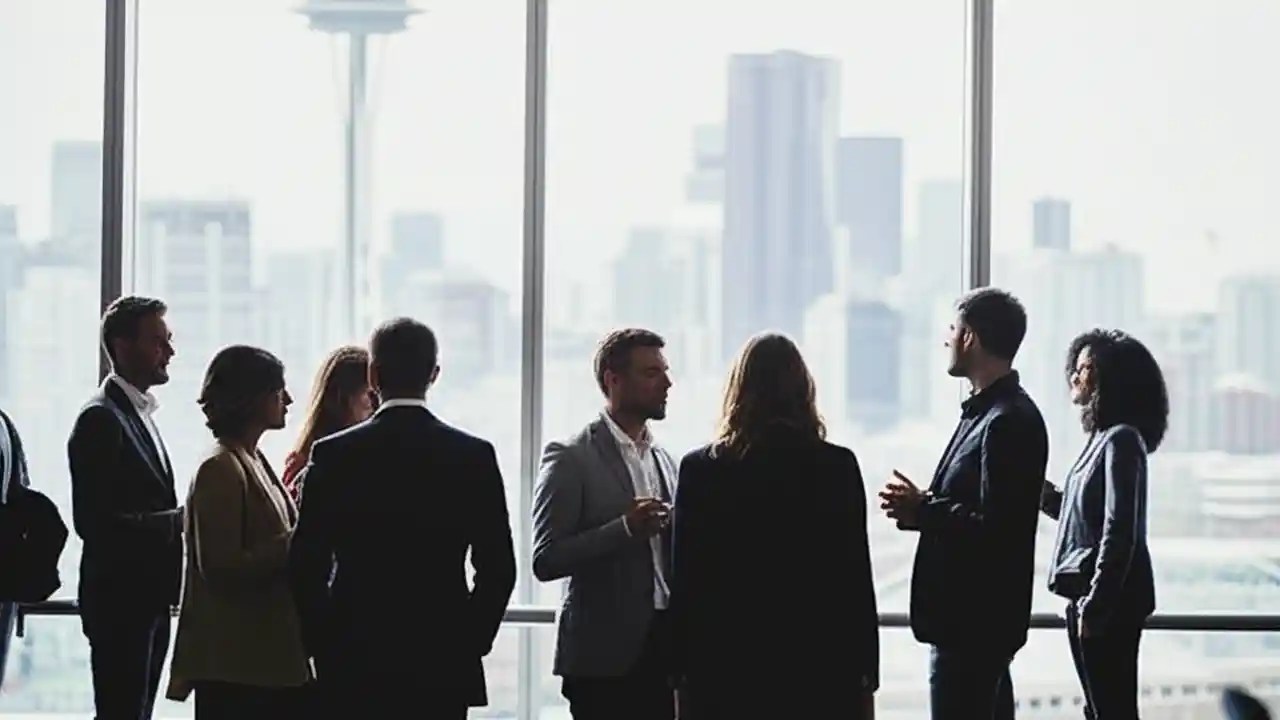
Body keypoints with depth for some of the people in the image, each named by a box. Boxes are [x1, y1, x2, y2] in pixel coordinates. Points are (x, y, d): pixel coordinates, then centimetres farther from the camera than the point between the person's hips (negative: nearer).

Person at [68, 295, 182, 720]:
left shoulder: (139, 414, 17)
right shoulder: (100, 419, -13)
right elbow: (92, 521, -20)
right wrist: (176, 521, -20)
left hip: (148, 598, 9)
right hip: (119, 600, -9)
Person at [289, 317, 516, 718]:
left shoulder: (334, 455, -4)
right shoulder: (473, 456, -1)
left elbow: (306, 565, -3)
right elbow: (498, 568, 0)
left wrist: (324, 646, 8)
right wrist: (473, 640, 10)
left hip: (357, 662, -1)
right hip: (444, 667, 1)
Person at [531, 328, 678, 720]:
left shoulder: (665, 461, 17)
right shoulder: (571, 458, -5)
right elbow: (545, 560, -12)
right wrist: (625, 528, -21)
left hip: (663, 646, 6)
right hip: (604, 657, -6)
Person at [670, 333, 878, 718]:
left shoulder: (700, 469, -1)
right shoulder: (837, 467, -3)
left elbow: (685, 584, 1)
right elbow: (856, 579, -1)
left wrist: (685, 677, 7)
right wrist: (865, 678, 5)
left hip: (725, 670, 1)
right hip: (819, 668, -1)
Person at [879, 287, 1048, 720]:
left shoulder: (1007, 422, -18)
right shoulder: (986, 412, 14)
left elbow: (994, 529, -24)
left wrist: (922, 510, -13)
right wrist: (921, 508, 2)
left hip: (974, 623, -11)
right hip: (973, 618, 11)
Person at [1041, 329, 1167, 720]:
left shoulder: (1121, 441, -14)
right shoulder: (1104, 437, 14)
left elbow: (1119, 532, -19)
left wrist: (1094, 605, -20)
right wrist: (1042, 491, 10)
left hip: (1109, 600, -10)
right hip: (1092, 597, 10)